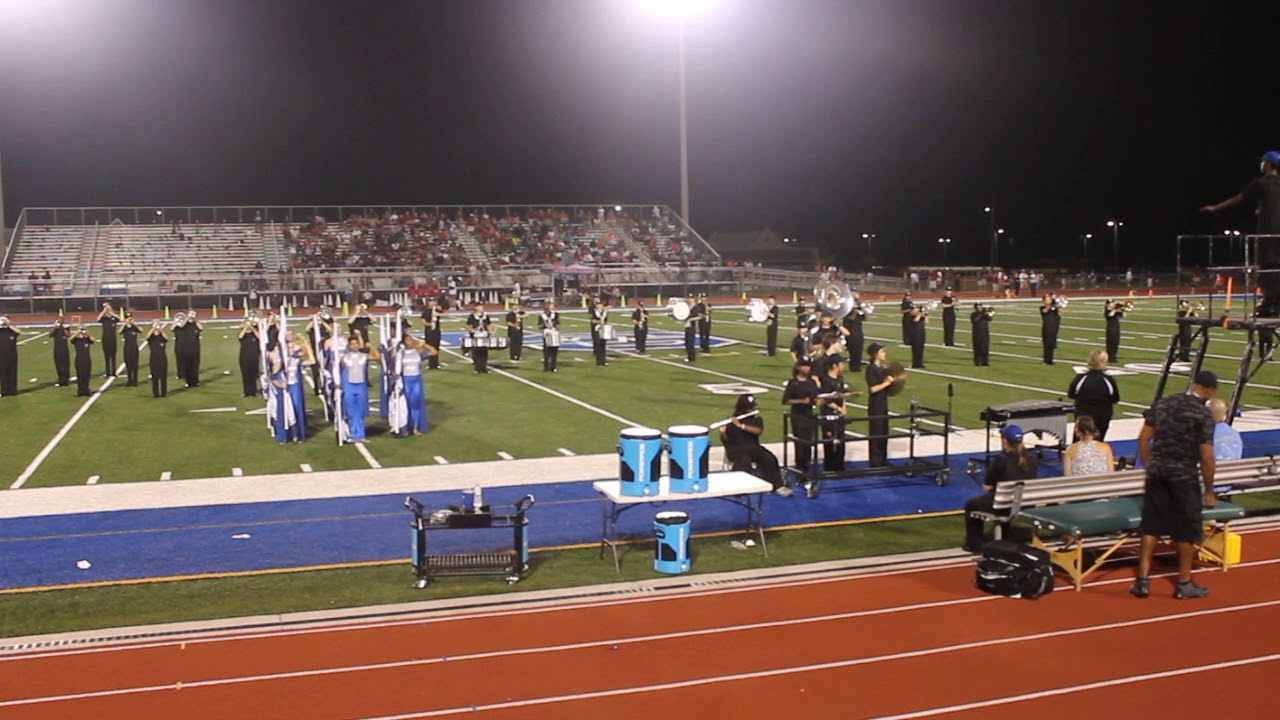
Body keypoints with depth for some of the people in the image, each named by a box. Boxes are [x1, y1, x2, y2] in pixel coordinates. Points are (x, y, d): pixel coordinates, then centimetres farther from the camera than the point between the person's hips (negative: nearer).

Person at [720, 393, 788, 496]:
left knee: (770, 459, -23)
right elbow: (725, 439, -6)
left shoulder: (757, 419, 7)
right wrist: (723, 432, -29)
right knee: (744, 463, -35)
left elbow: (758, 431, -14)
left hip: (753, 447, 3)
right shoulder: (732, 421, -1)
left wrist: (741, 425, -24)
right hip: (736, 449, -3)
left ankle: (778, 486, -17)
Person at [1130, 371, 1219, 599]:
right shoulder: (1203, 415, -11)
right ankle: (1184, 584, 20)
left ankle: (1142, 580, 12)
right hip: (1184, 477, -5)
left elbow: (1143, 438, 7)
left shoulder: (1162, 404, 4)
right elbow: (1207, 457, -12)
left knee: (1150, 526, 10)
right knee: (1187, 530, 9)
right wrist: (1209, 492, -2)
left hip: (1157, 473, 5)